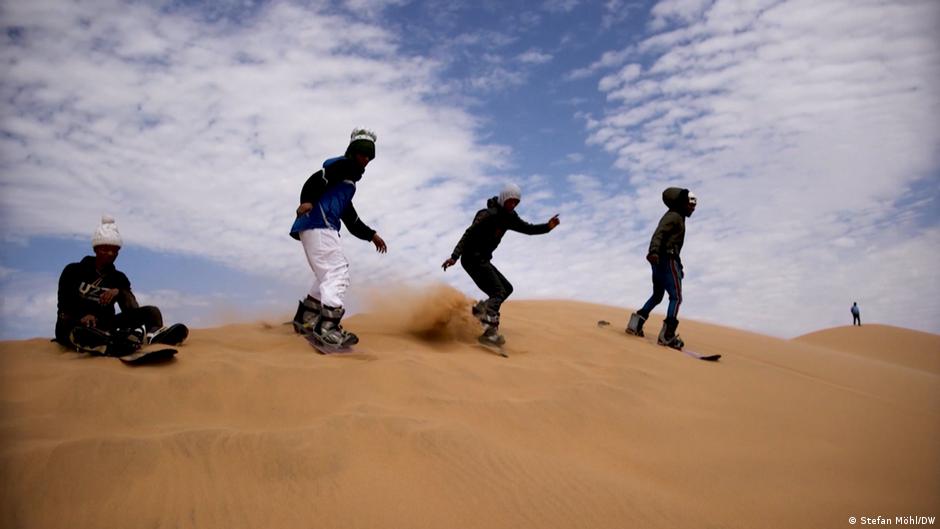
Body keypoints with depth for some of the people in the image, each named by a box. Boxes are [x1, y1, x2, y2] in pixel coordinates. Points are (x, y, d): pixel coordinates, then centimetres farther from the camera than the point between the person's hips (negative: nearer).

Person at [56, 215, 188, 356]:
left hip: (104, 328, 3)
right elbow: (63, 307, -2)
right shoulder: (73, 271, 5)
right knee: (80, 332, -42)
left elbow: (133, 310, 1)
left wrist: (120, 292, -18)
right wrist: (82, 317, -23)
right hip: (72, 326, -3)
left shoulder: (118, 278, 12)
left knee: (151, 311, -18)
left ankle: (154, 335, -58)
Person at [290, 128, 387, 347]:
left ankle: (305, 318, 25)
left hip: (312, 228, 10)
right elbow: (318, 179, -15)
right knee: (338, 273, -16)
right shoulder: (343, 165, 4)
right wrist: (308, 201, -30)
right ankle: (327, 326, -24)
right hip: (319, 224, -10)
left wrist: (371, 235, 34)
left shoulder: (349, 179, 32)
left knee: (327, 276, 19)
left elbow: (351, 218, 34)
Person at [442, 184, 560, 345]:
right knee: (498, 292, -17)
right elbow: (469, 234, -21)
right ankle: (489, 331, -28)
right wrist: (455, 256, -28)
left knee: (507, 289, 15)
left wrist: (548, 227, 0)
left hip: (482, 260, 10)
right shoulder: (489, 214, -16)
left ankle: (480, 309, 9)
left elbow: (528, 229, 18)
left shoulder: (508, 217, 11)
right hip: (473, 258, -10)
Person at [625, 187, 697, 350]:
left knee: (657, 296, 19)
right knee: (676, 297, -10)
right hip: (668, 259, -10)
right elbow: (659, 234, -24)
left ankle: (637, 323, 15)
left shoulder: (675, 217, 23)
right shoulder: (675, 216, -8)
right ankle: (667, 335, -17)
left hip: (660, 261, 10)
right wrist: (653, 251, -40)